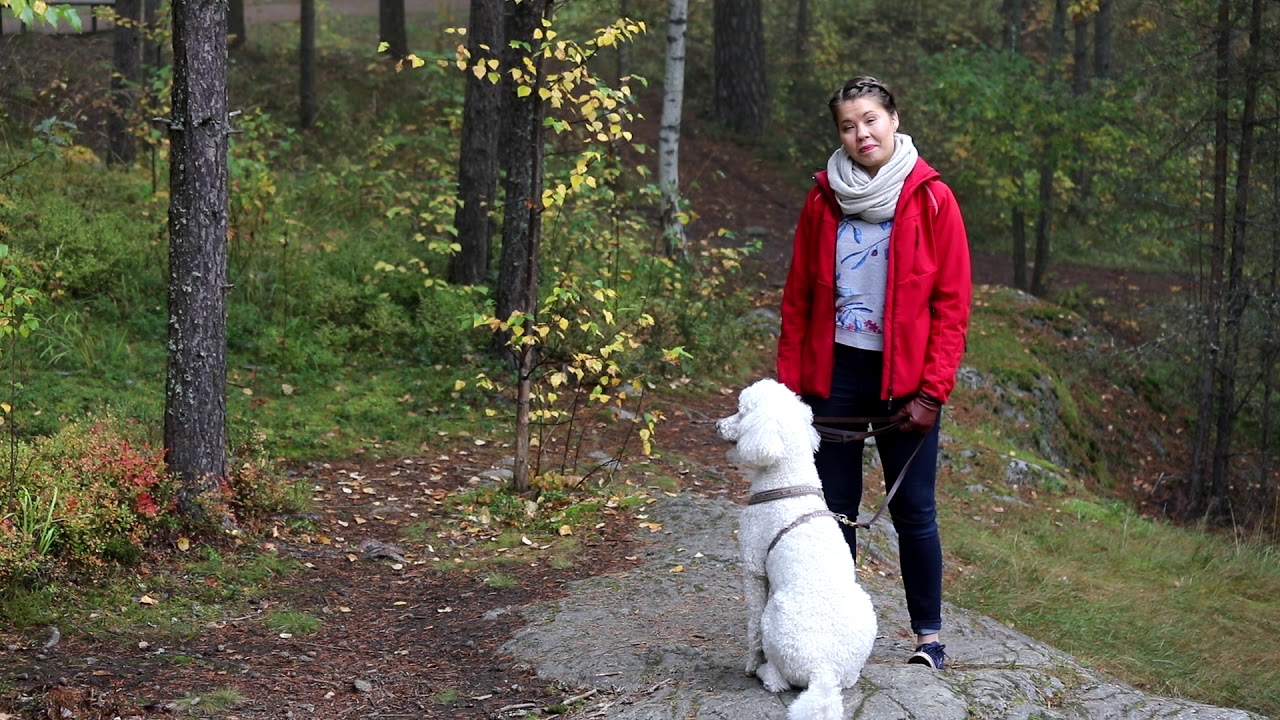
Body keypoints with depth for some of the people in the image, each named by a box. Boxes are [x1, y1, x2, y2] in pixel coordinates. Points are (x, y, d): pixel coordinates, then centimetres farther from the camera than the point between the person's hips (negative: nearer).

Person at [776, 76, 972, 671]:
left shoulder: (931, 199, -3)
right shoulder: (824, 200, 4)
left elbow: (952, 303, -5)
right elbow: (798, 298, 7)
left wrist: (932, 393, -11)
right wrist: (789, 384, 1)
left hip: (903, 379, -2)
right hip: (834, 373, 2)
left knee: (913, 511, 4)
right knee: (833, 508, 8)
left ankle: (929, 637, 16)